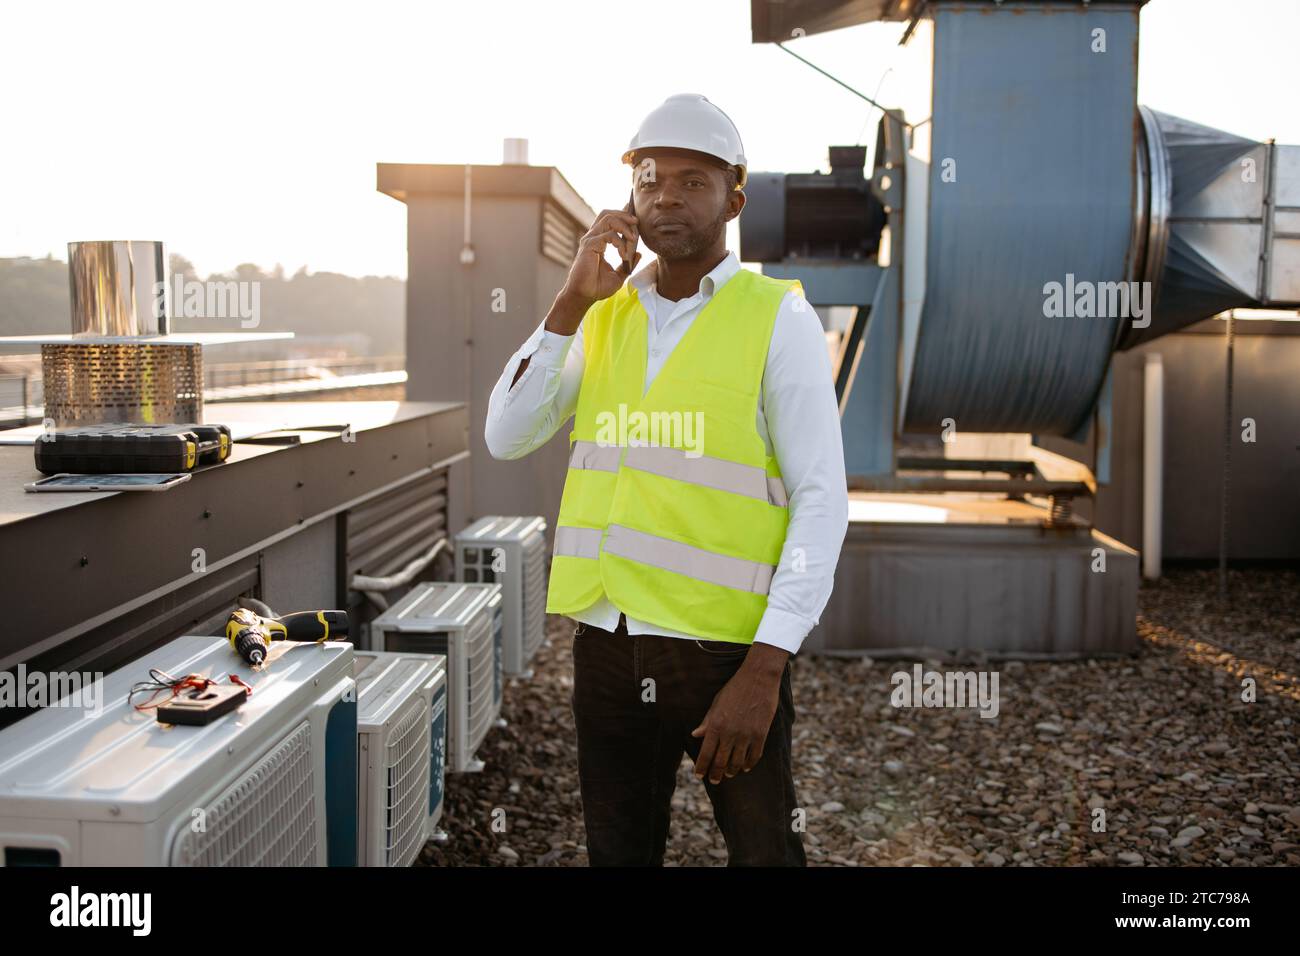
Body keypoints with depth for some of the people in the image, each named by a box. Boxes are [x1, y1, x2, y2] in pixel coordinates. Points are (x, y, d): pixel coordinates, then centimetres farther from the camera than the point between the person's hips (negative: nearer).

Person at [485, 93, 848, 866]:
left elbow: (822, 500, -10)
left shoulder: (778, 317, -6)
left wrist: (764, 671, -17)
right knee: (619, 852, 18)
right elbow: (506, 438, 2)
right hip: (607, 643, 4)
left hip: (727, 648, -4)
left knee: (764, 850, 10)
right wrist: (572, 301, -7)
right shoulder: (604, 315, 8)